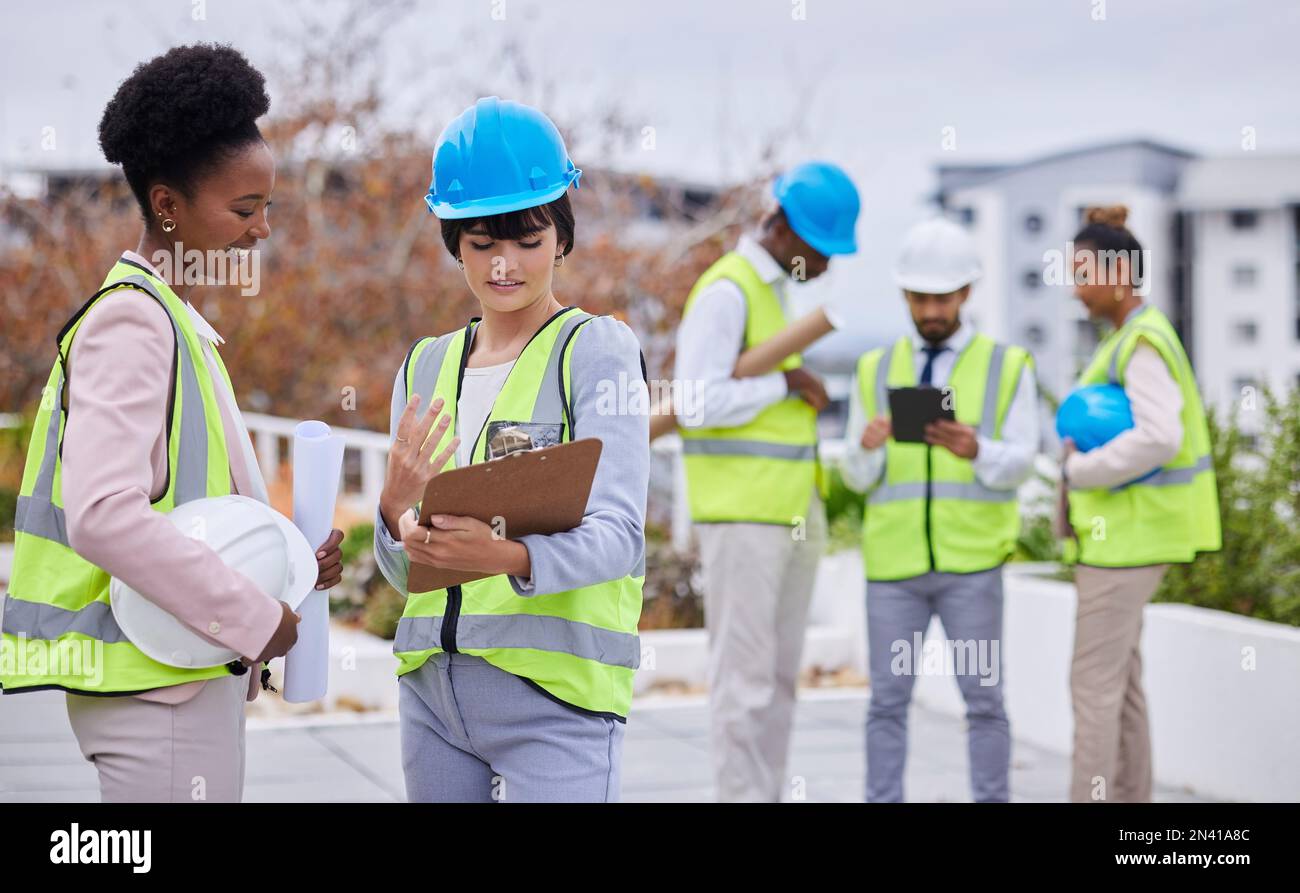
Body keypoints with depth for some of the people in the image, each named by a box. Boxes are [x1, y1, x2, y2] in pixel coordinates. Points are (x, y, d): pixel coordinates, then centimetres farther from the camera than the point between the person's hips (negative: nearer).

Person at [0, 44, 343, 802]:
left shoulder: (174, 322, 17)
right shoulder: (131, 321, -13)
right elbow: (103, 513, -25)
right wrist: (253, 617, -18)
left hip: (193, 677, 10)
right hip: (158, 683, -10)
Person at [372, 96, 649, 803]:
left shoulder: (598, 348, -2)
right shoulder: (426, 366, 12)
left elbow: (617, 533, -14)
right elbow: (400, 572, 10)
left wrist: (508, 556, -33)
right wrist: (396, 510, -12)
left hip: (555, 687, -5)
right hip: (433, 683, 5)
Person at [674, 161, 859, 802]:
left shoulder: (775, 291, 16)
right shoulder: (725, 292, -14)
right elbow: (697, 405, -23)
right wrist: (788, 383, -14)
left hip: (788, 513, 9)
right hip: (740, 515, -9)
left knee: (778, 673, 10)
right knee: (744, 673, -7)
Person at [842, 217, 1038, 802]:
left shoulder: (1008, 368, 3)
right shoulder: (874, 371, 9)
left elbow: (1019, 465, -6)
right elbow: (858, 478, 5)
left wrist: (974, 451, -28)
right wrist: (867, 447, -19)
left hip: (971, 564, -2)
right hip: (894, 563, 2)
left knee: (983, 700, 0)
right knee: (888, 701, 2)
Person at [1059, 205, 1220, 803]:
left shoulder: (1143, 342, -16)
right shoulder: (1122, 339, 14)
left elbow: (1159, 437, -28)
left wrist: (1079, 472, -18)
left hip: (1129, 535, -10)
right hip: (1115, 533, 10)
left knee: (1094, 681, -7)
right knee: (1120, 679, 14)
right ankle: (1130, 795, 20)